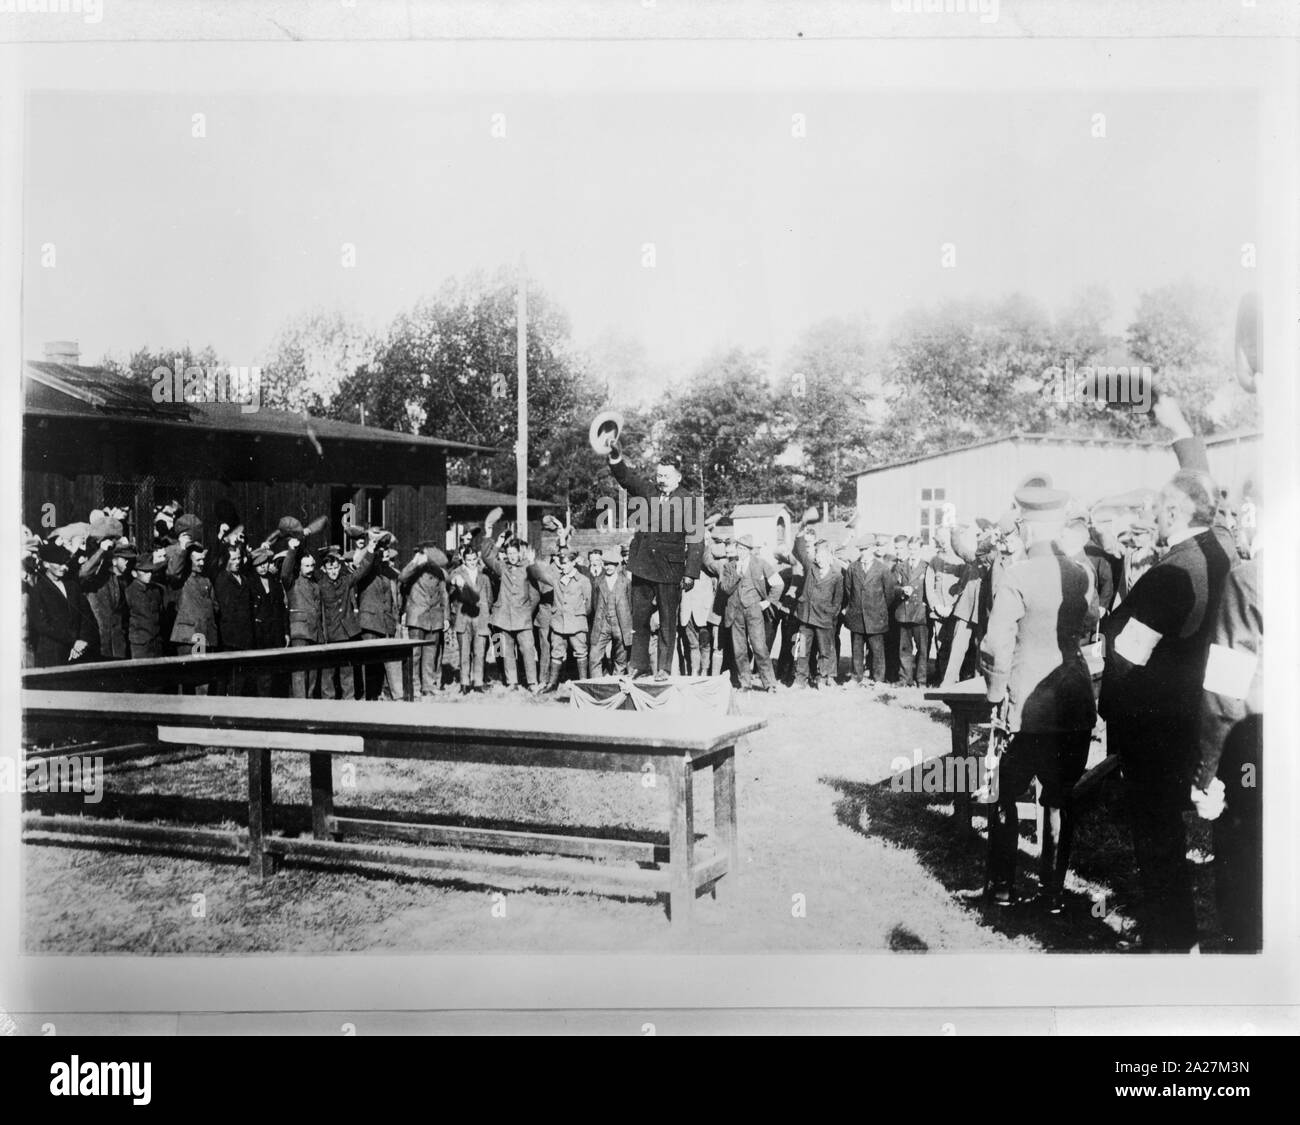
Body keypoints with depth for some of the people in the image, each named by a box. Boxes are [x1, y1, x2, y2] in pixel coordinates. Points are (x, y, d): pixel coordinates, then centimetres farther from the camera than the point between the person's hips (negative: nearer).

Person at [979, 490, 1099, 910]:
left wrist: (996, 691, -6)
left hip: (1026, 703, -4)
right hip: (1075, 704, 4)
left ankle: (1003, 886, 18)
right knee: (1059, 797, 12)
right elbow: (1090, 627, 14)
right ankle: (1053, 891, 19)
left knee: (1005, 796, 12)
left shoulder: (1017, 575, -15)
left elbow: (998, 642, -17)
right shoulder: (1084, 573, -1)